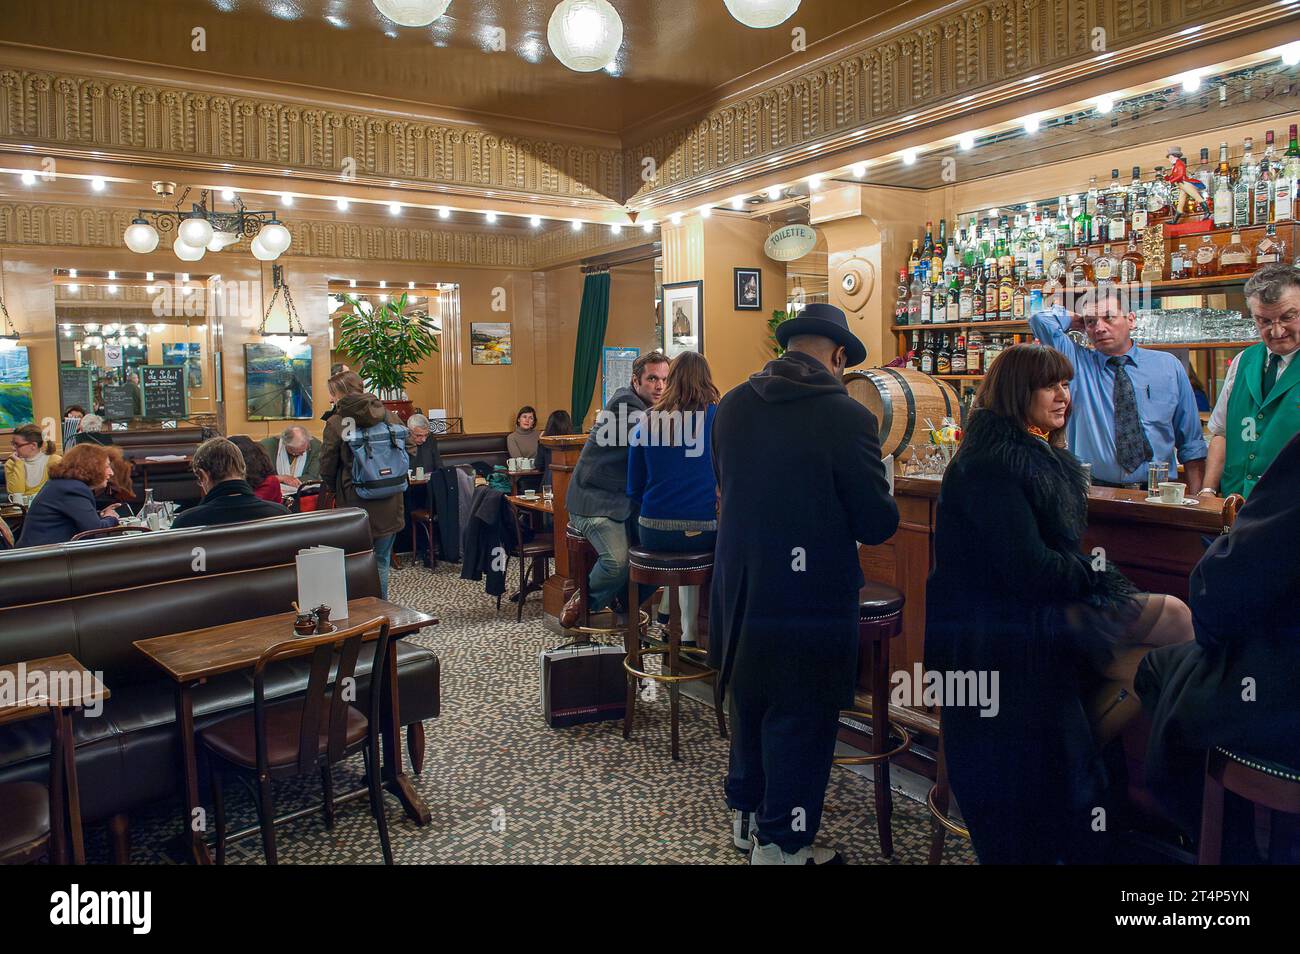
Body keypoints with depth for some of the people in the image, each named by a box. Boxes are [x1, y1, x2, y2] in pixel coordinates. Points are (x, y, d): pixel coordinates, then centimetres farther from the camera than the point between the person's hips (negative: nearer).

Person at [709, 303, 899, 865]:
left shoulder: (732, 406, -1)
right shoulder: (846, 416, -18)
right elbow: (878, 524, -14)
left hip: (739, 591, 6)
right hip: (811, 600, -6)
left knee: (749, 705, 23)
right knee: (800, 719, 11)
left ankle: (746, 814, 41)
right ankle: (781, 844, 25)